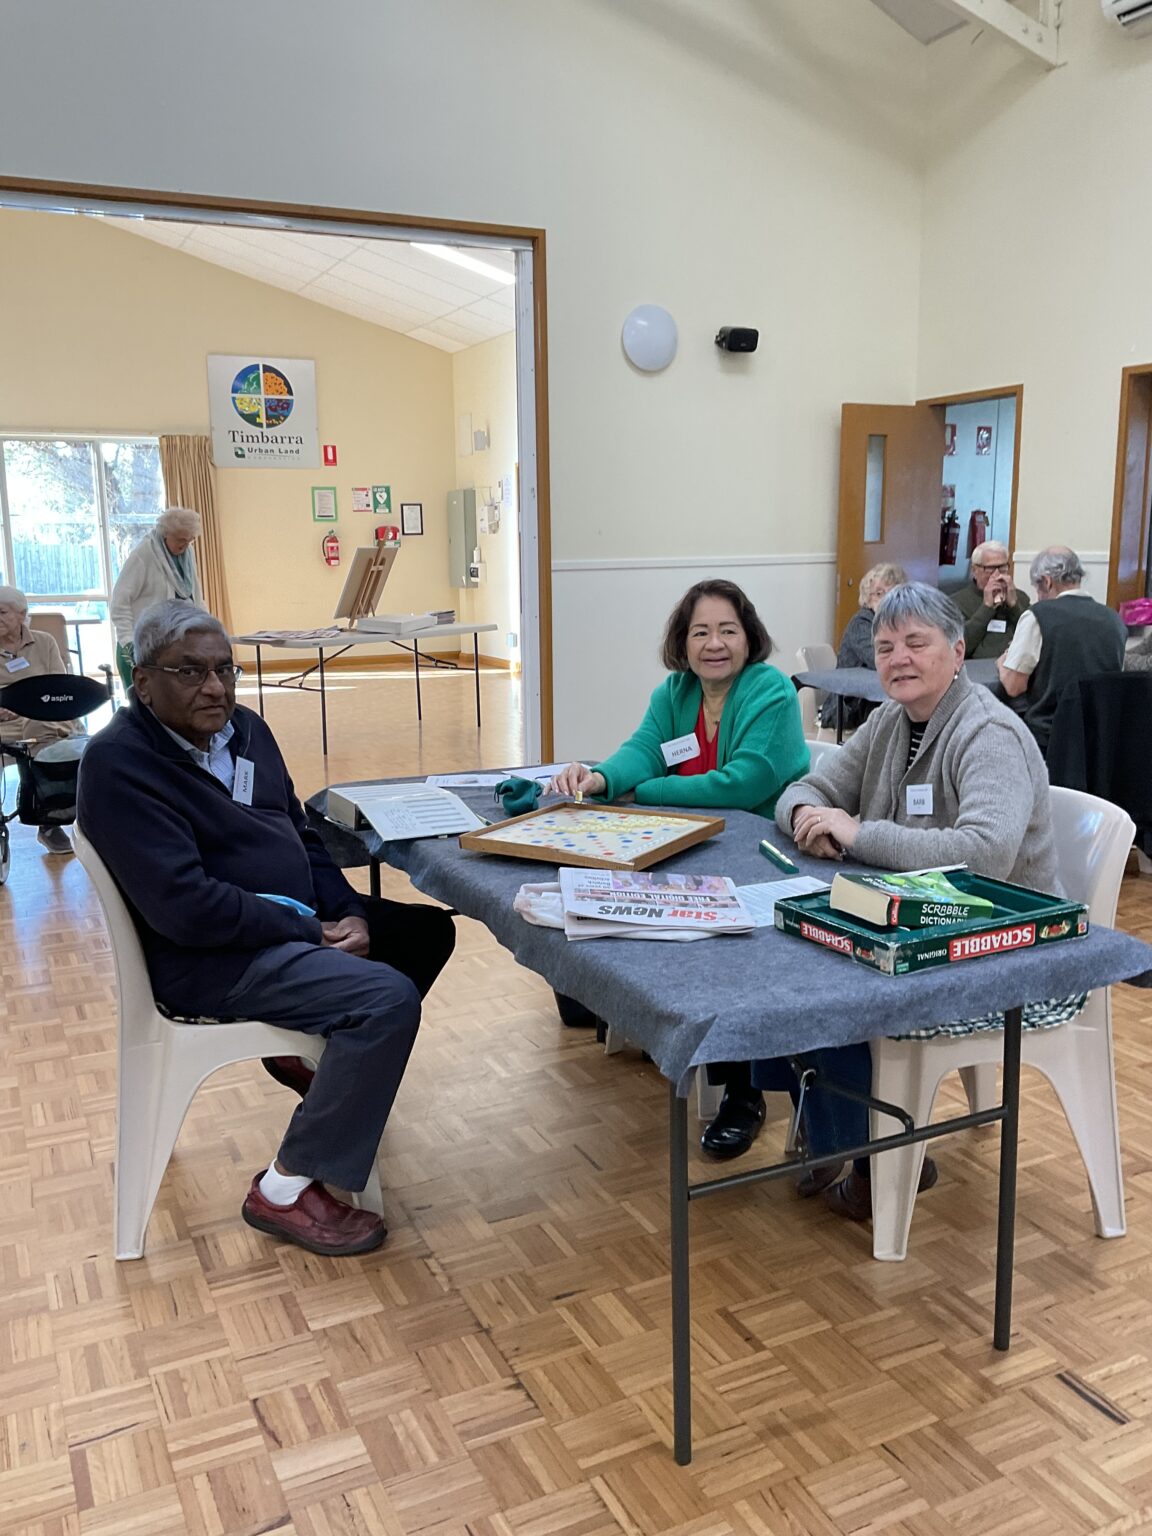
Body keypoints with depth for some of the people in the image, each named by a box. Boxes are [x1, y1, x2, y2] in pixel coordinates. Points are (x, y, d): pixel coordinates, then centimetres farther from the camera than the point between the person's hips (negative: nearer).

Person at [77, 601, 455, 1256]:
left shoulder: (244, 728, 7)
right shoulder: (119, 764, -19)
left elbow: (301, 834, 13)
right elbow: (184, 907, -26)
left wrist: (348, 914, -4)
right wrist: (312, 928, -20)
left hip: (296, 919, 9)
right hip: (210, 957, -9)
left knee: (428, 930, 12)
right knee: (390, 998, -25)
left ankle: (313, 1054, 28)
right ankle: (286, 1191, -11)